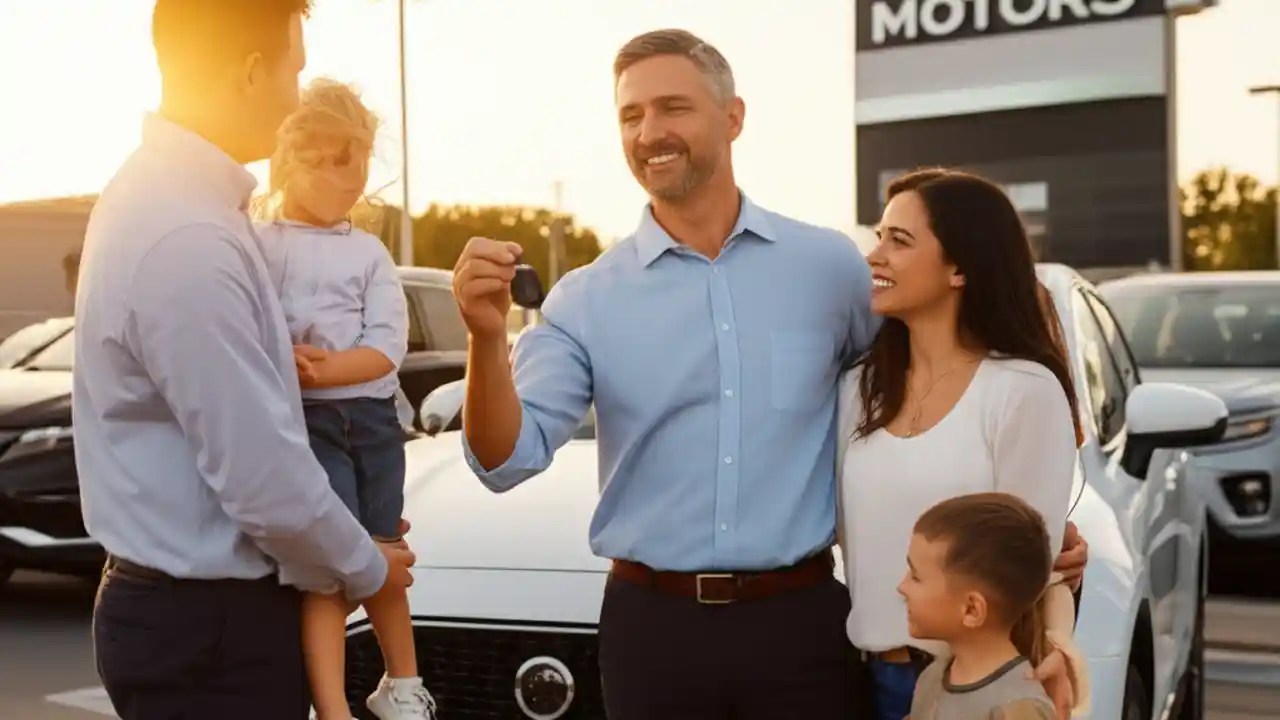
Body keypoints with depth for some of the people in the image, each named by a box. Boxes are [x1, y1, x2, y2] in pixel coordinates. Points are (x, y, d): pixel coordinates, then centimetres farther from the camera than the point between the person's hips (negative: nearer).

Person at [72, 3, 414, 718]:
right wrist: (368, 568, -8)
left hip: (195, 604, 9)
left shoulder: (166, 189, 5)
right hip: (207, 626, -9)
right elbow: (266, 481, -24)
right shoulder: (187, 239, -27)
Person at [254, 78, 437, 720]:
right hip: (303, 423, -3)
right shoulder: (258, 245, -1)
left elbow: (387, 349, -5)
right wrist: (278, 359, -28)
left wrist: (312, 370, -19)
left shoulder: (369, 252, 6)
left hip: (373, 418, 3)